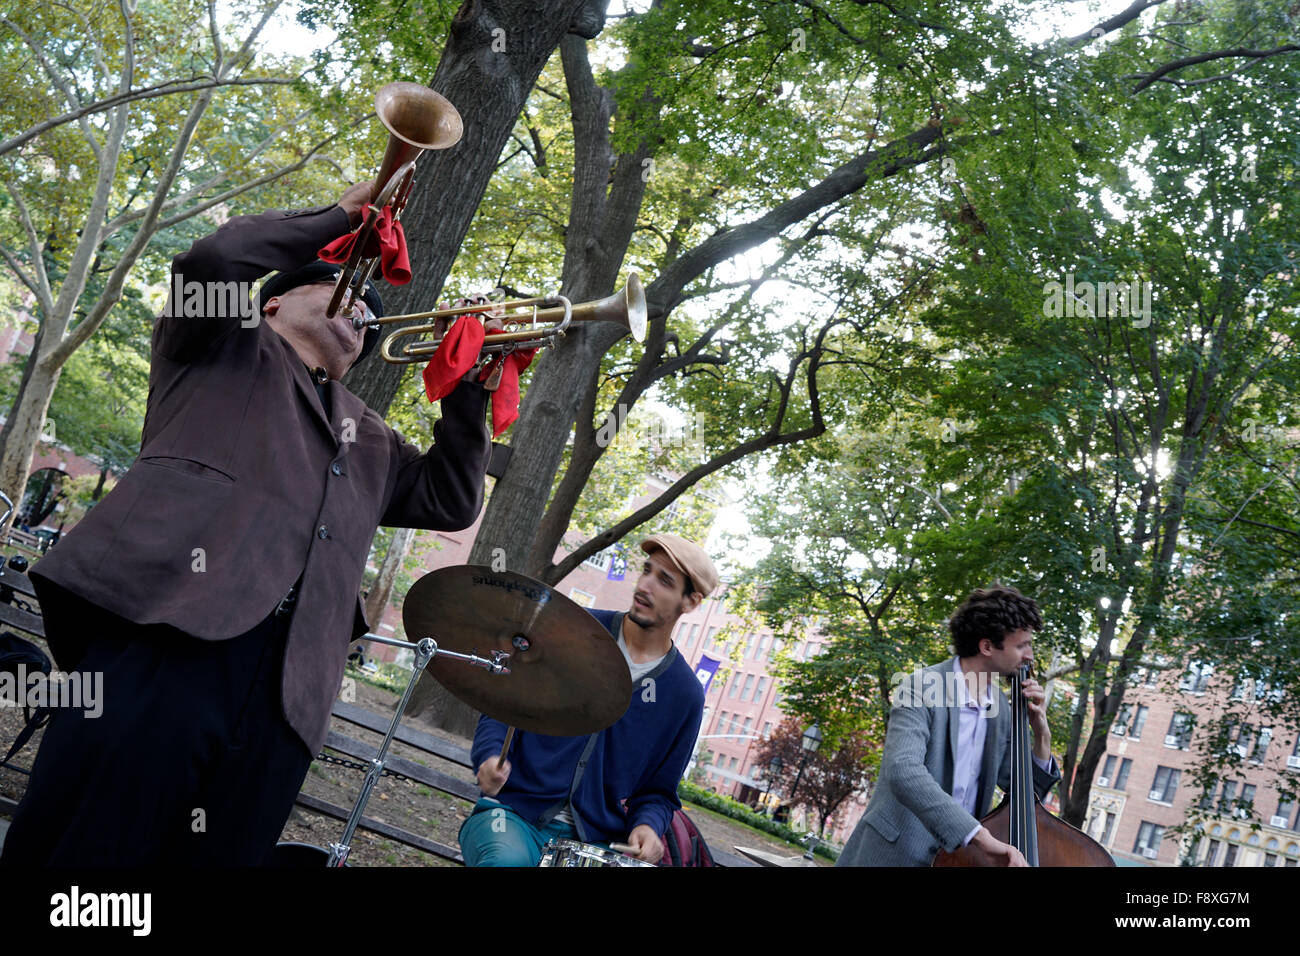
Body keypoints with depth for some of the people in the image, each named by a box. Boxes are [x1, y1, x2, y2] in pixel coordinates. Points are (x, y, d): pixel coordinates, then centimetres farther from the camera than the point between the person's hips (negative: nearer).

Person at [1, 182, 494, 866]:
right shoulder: (230, 343, 20)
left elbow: (450, 501, 28)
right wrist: (341, 217, 9)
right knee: (82, 847, -13)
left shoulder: (370, 440, 35)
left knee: (214, 855, -1)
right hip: (167, 633, -5)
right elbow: (211, 263, 0)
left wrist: (467, 388, 19)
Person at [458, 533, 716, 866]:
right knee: (507, 859, -35)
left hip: (594, 838, 2)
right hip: (514, 811, -2)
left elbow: (659, 789, 11)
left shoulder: (685, 695, 3)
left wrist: (647, 825, -10)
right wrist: (491, 757, -12)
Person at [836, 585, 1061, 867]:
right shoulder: (921, 688, -15)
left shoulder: (1001, 709, 5)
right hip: (895, 854, -6)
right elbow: (902, 770, -31)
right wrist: (981, 834, -37)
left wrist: (1041, 733, -5)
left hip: (957, 855, 6)